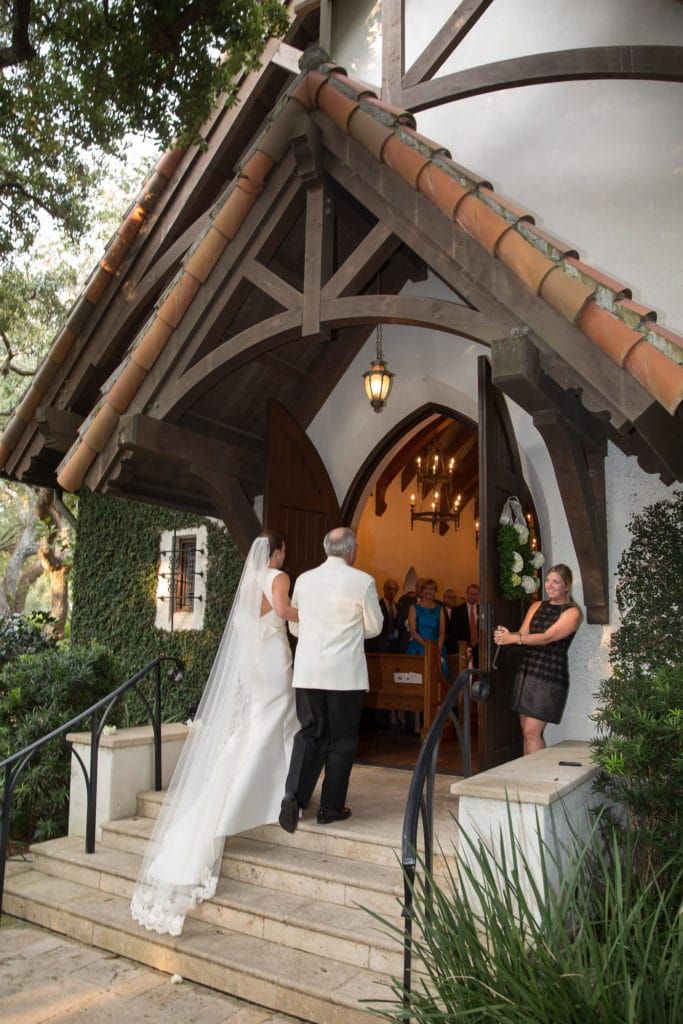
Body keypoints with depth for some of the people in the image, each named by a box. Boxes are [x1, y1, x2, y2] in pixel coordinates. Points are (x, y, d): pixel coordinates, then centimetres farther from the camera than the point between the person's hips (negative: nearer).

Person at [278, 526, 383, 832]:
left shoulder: (304, 579, 5)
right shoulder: (362, 581, -7)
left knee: (310, 733, 13)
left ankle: (293, 795, -3)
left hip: (307, 671, 4)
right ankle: (331, 807, 17)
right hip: (345, 672, -3)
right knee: (342, 738, 10)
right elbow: (374, 627, 3)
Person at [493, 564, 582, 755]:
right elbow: (523, 635, 4)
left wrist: (513, 638, -27)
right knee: (526, 730, 7)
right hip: (526, 671, 6)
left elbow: (547, 637, -16)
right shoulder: (537, 606, 14)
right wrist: (506, 635, -19)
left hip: (550, 677, -6)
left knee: (532, 732, -9)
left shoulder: (572, 612, -4)